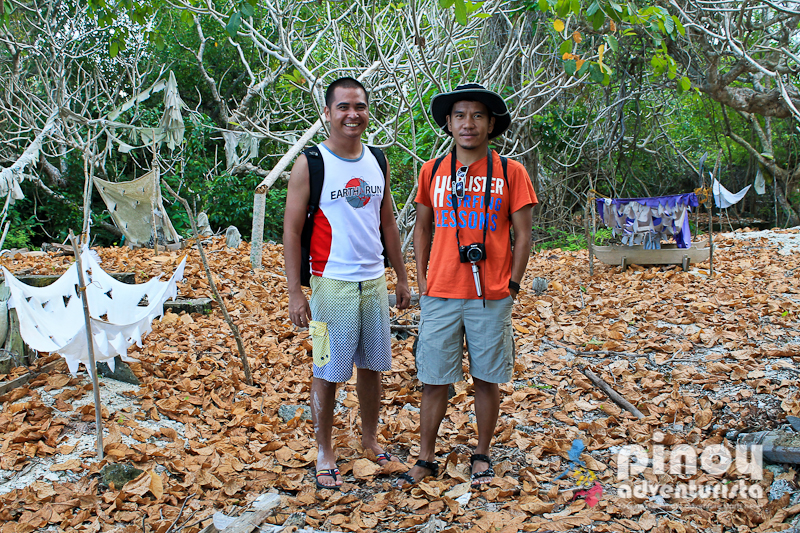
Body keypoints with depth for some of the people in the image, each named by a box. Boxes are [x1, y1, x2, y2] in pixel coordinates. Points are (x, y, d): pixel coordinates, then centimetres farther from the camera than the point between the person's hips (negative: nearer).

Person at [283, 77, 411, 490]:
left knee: (372, 365, 14)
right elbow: (291, 230, -8)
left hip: (375, 281, 5)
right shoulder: (310, 164, -7)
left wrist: (401, 278, 14)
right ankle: (324, 455, 18)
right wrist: (295, 292, -13)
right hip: (332, 283, -5)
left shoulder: (378, 162, 9)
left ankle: (369, 437, 32)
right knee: (327, 372, 3)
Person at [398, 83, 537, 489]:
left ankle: (482, 455, 28)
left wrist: (512, 284, -3)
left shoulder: (510, 172, -1)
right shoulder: (432, 171, 5)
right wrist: (422, 277, 6)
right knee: (434, 380, 7)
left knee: (487, 379, 9)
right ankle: (427, 458, 22)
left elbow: (522, 234, 2)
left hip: (492, 297, -1)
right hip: (440, 295, 2)